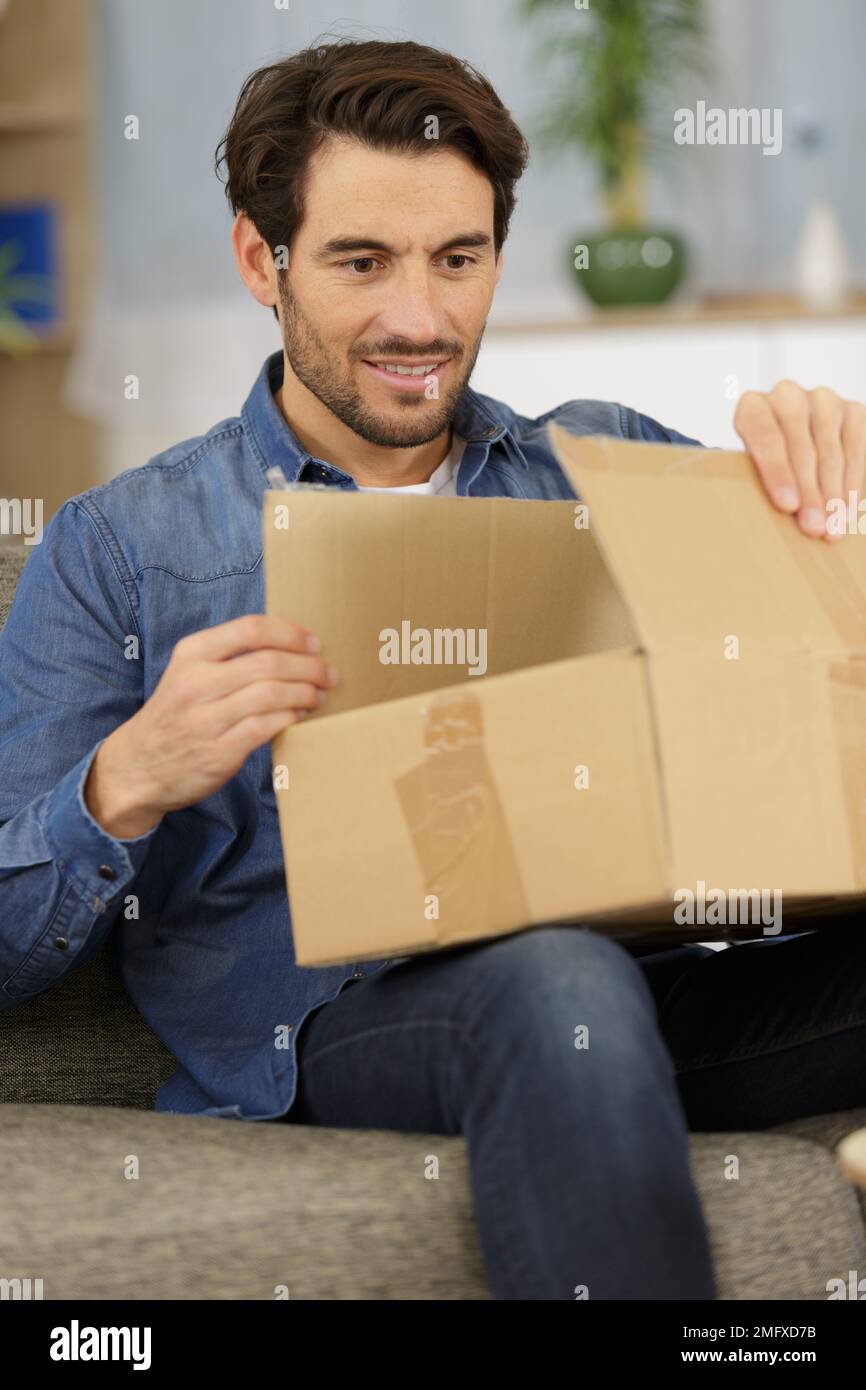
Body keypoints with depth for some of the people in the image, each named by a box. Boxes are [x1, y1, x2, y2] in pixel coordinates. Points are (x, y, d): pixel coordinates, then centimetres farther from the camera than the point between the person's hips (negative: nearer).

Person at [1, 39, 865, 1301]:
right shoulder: (119, 549, 10)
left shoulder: (600, 464, 21)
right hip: (322, 1017, -2)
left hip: (639, 978, 3)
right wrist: (128, 783, -17)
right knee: (560, 975, -38)